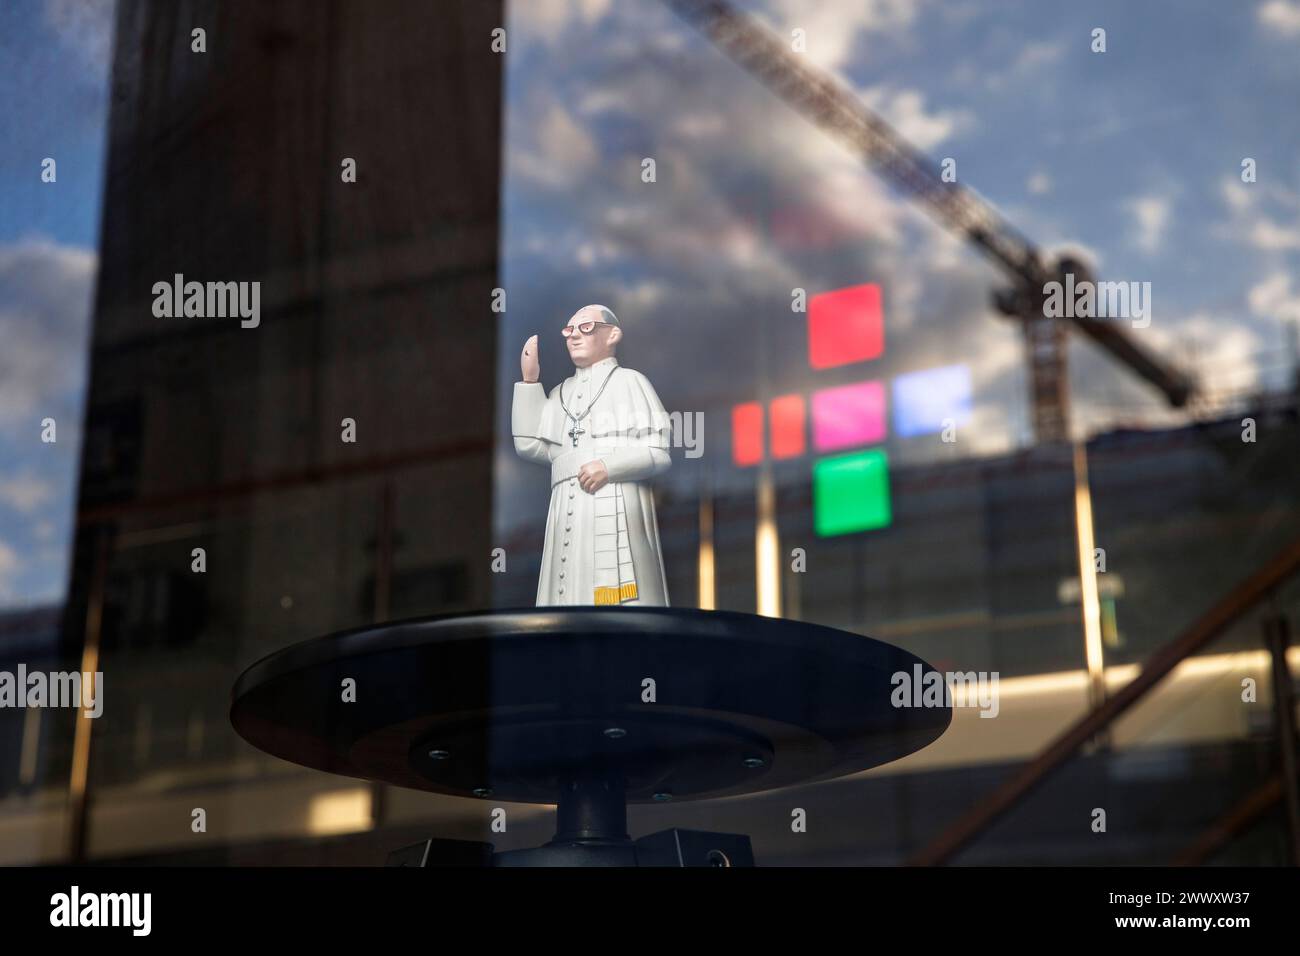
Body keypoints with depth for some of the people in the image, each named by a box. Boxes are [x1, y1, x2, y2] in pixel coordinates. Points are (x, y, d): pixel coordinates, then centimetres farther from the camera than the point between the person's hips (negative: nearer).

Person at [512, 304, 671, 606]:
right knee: (573, 596, -4)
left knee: (618, 601, -14)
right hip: (569, 515, 5)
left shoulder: (629, 381, 7)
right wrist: (529, 381, 11)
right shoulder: (560, 393, 24)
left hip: (617, 510, -5)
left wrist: (611, 466, -15)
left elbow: (660, 453, 0)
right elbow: (530, 446, 11)